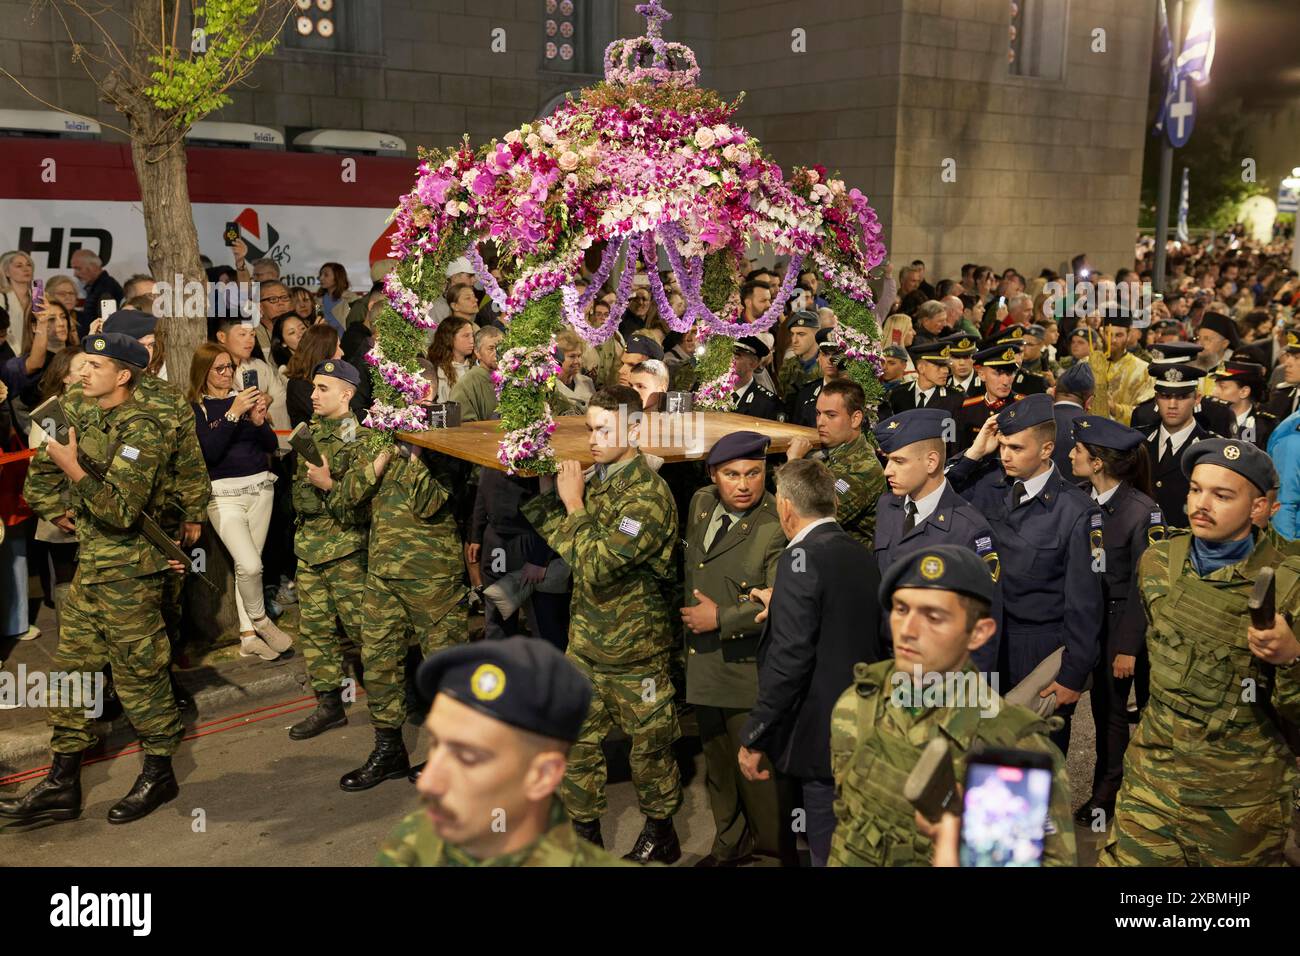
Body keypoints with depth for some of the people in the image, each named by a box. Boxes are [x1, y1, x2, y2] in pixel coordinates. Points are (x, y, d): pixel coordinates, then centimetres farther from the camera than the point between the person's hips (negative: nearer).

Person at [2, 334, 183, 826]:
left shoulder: (140, 432, -16)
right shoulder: (78, 413, 8)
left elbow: (122, 510, -24)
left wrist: (74, 470, -25)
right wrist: (64, 512, 7)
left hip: (128, 570, -8)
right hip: (88, 565, 8)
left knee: (138, 672, 2)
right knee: (71, 669, 11)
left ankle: (159, 774, 17)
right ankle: (62, 784, 20)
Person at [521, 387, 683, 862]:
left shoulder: (649, 494, -21)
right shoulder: (595, 480, 5)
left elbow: (596, 567, -26)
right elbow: (568, 547, 9)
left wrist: (573, 505, -17)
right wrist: (545, 497, -2)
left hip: (634, 648, -7)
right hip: (585, 640, 7)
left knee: (648, 746, 11)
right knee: (576, 740, 14)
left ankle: (660, 832, 32)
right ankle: (585, 832, 31)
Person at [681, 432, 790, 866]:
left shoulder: (777, 526, -19)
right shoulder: (701, 503, 3)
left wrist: (721, 618, -19)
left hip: (748, 670, -7)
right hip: (702, 663, 7)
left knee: (755, 766, 3)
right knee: (717, 763, 21)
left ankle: (774, 849, 25)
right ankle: (730, 846, 39)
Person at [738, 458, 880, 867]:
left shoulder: (803, 556, -17)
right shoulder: (860, 553, 8)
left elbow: (790, 659, -22)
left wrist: (753, 738, -16)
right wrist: (782, 607, 26)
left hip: (820, 735, -9)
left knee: (830, 853, 0)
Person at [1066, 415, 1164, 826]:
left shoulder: (1142, 511, -19)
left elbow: (1146, 585, -16)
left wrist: (1129, 645, -15)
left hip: (1137, 623, -5)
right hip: (1099, 620, 5)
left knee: (1150, 707, 10)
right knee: (1106, 706, 12)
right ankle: (1108, 791, 26)